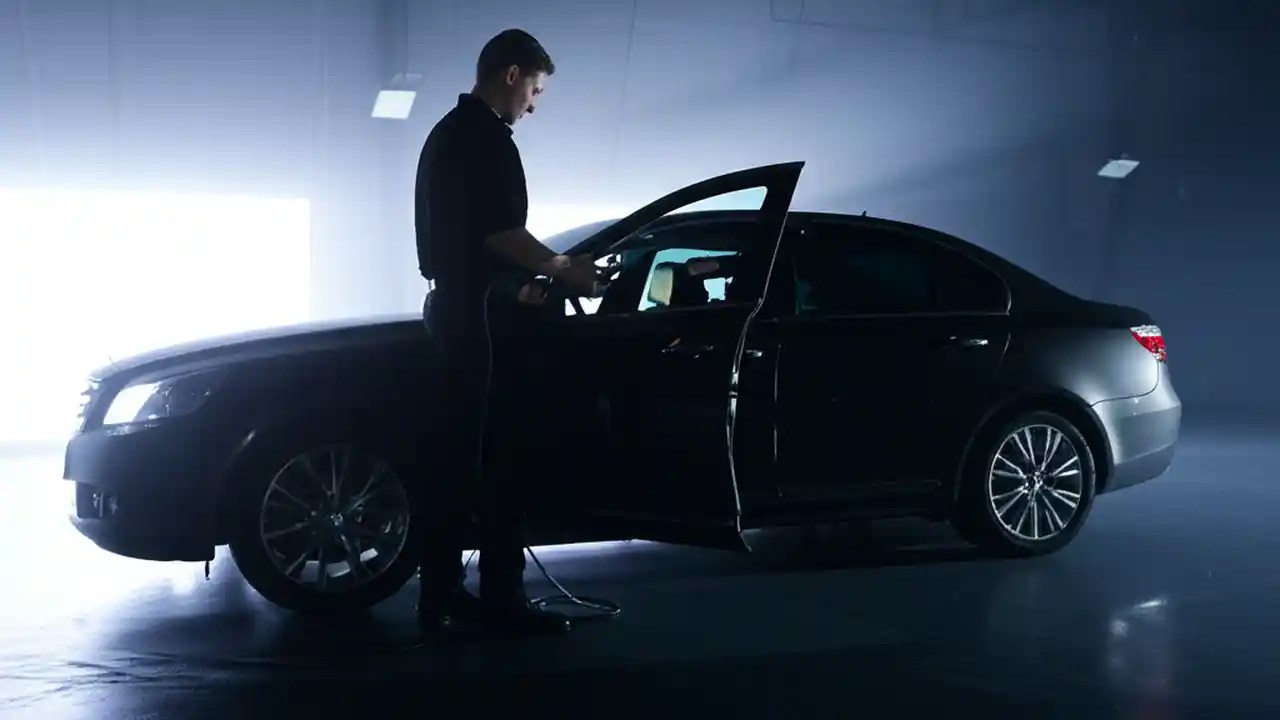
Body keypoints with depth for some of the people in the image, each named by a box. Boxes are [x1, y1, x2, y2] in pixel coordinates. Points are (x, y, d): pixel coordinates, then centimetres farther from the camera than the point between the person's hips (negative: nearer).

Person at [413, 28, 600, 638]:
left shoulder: (447, 132, 22)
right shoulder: (485, 134, -10)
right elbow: (498, 231, -18)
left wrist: (521, 285, 24)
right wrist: (561, 268, -5)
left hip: (454, 307, 10)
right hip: (482, 314, -10)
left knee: (459, 455, 9)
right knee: (501, 458, -7)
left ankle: (441, 594, 12)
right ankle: (501, 598, -4)